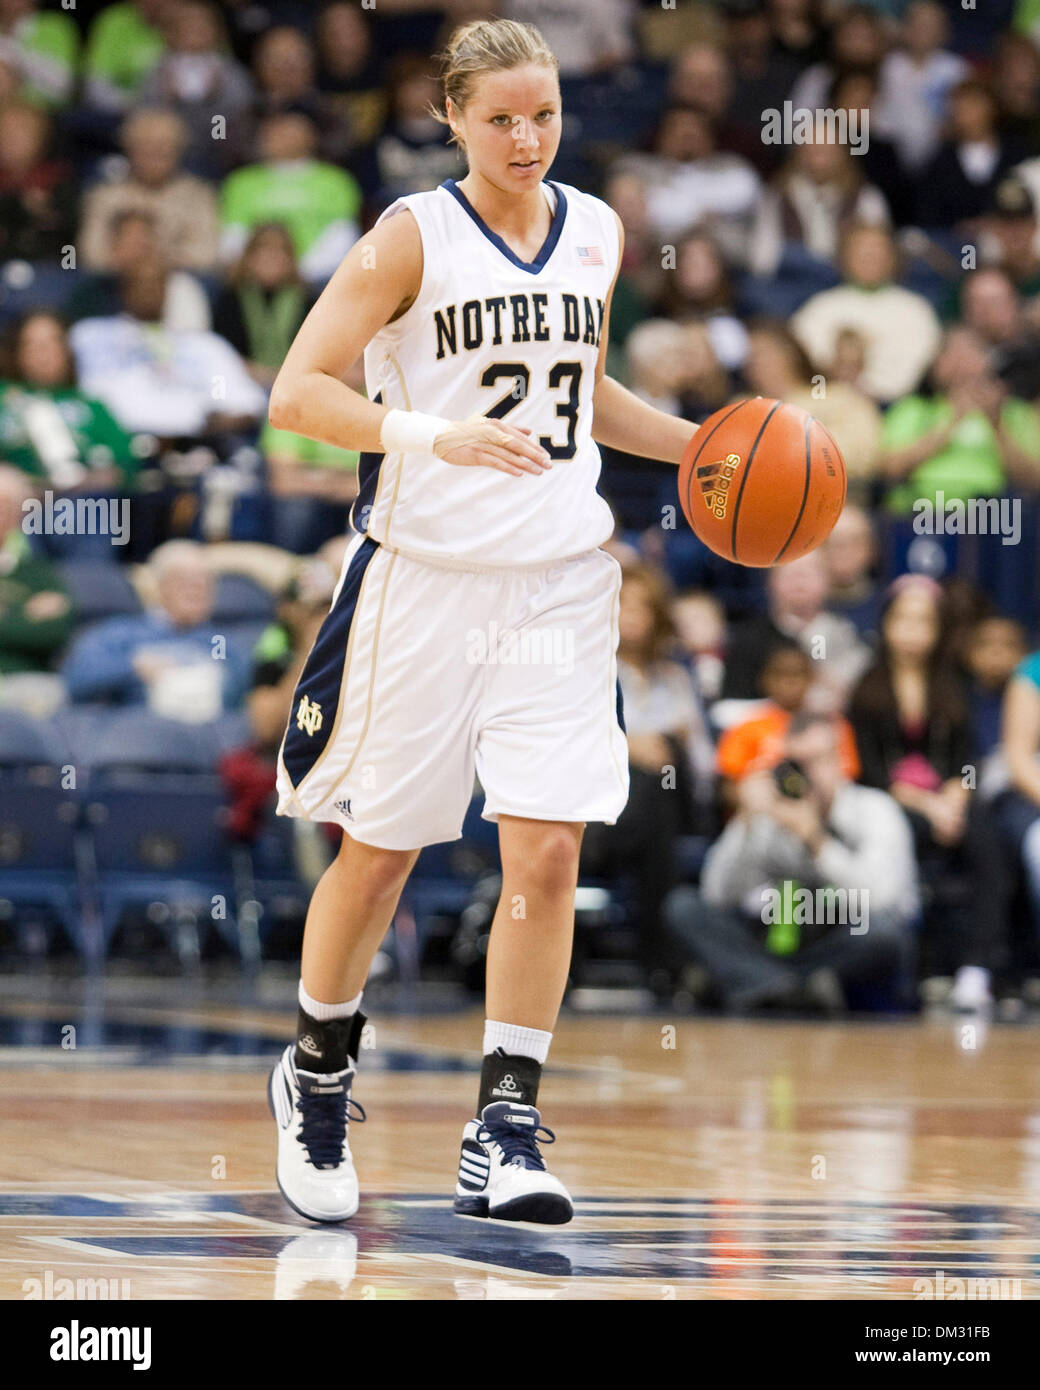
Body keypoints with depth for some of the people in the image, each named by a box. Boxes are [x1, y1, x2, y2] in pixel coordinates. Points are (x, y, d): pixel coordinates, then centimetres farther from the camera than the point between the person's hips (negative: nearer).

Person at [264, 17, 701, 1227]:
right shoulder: (414, 235, -8)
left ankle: (504, 1130, -4)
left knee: (547, 850, -8)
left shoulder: (594, 232, 9)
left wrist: (698, 445, 11)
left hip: (559, 576, 4)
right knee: (381, 847, 7)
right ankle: (318, 1072, 31)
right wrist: (432, 434, -26)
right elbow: (296, 393, -13)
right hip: (424, 570, -3)